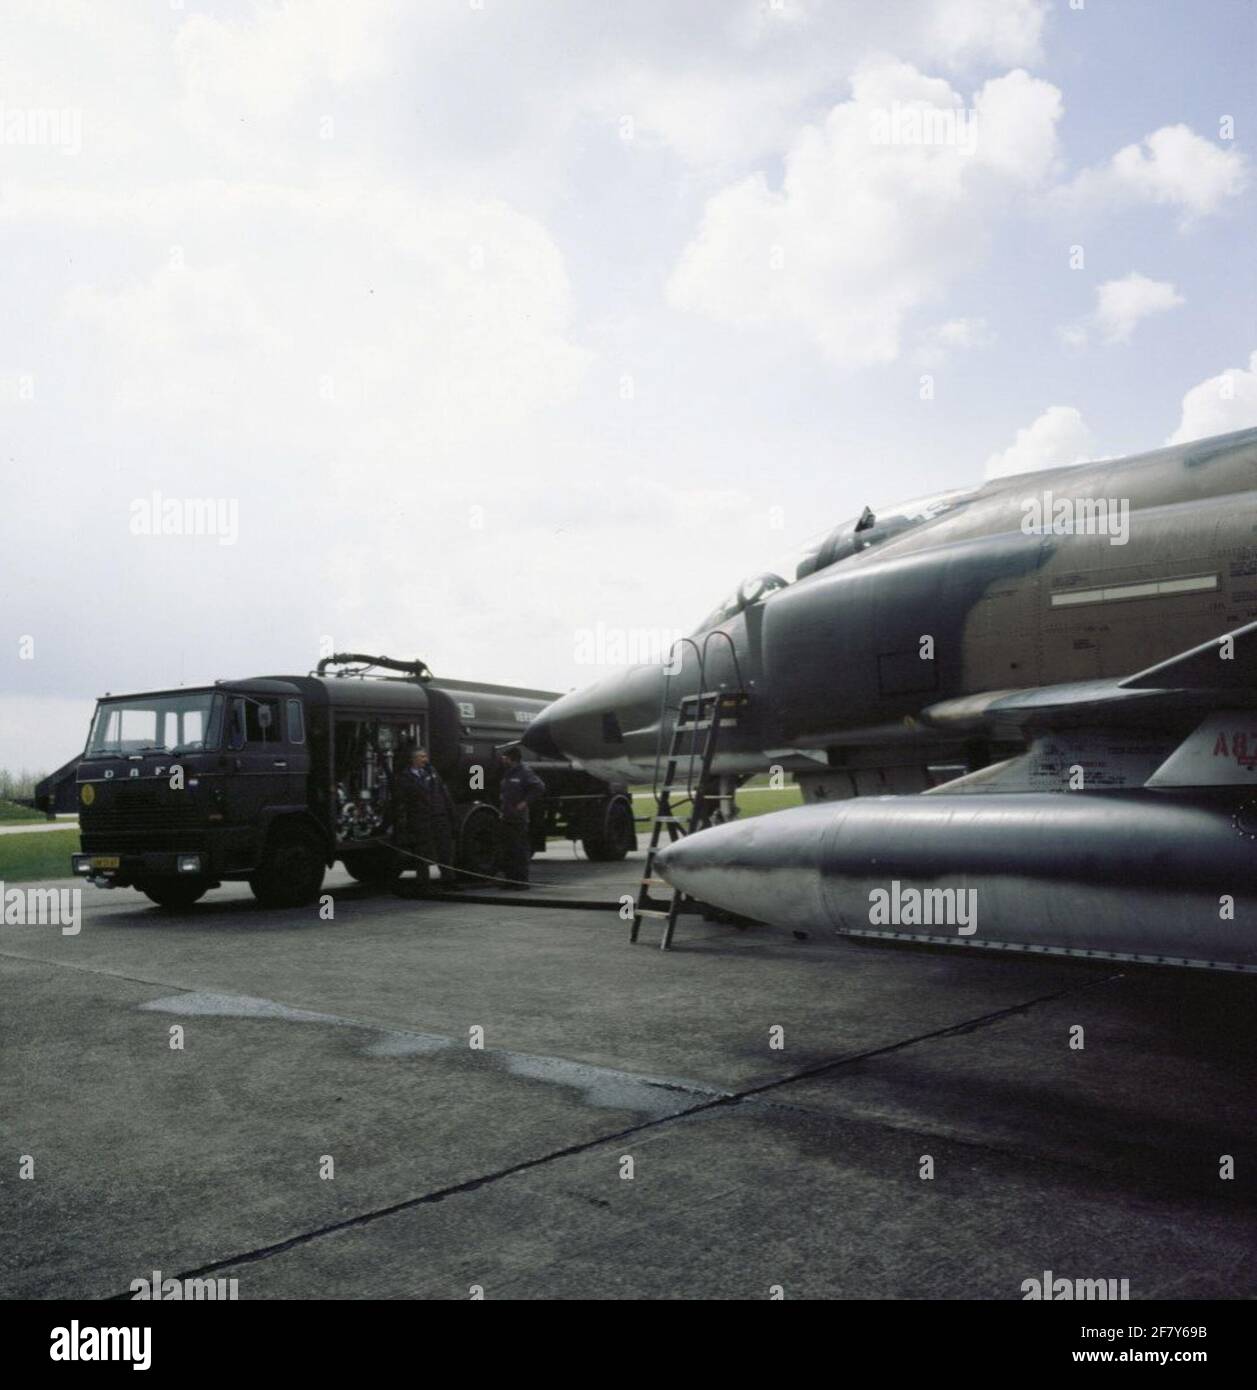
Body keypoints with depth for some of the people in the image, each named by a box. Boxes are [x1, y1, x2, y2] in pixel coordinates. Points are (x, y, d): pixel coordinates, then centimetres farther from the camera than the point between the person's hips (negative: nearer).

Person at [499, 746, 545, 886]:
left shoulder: (524, 771, -10)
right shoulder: (507, 772, 16)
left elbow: (539, 787, -16)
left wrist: (525, 802, -16)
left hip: (519, 818, -9)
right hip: (506, 817, 9)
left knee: (520, 850, -4)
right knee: (507, 850, 10)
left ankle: (522, 881, 0)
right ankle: (511, 878, 18)